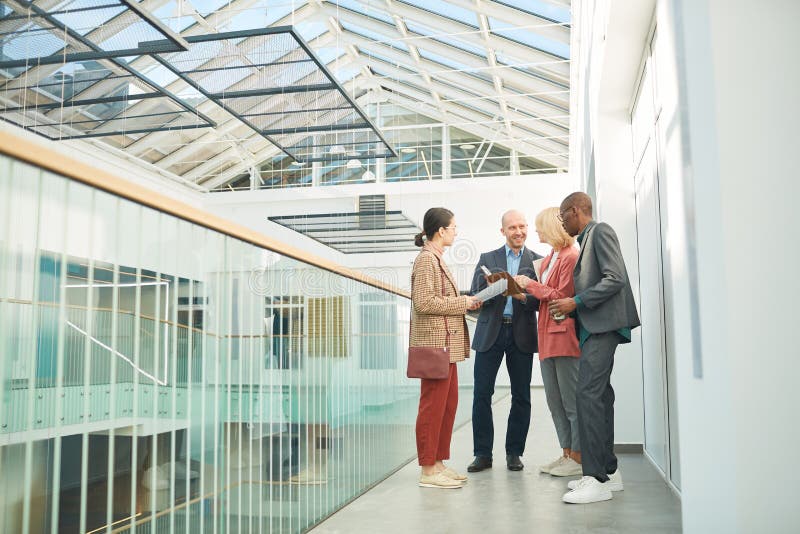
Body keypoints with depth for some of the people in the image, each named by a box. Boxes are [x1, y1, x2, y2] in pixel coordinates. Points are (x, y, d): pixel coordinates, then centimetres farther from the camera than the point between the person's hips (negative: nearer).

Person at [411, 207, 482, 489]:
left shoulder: (436, 259, 18)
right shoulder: (426, 259, -13)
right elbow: (424, 302, -21)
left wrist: (466, 302, 9)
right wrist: (463, 302, -13)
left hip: (446, 344, 10)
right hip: (435, 342, -10)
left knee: (448, 404, 13)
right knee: (433, 405, -5)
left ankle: (438, 463, 22)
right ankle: (428, 470, 3)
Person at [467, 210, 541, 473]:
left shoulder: (537, 261, 8)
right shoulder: (487, 259, 10)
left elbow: (541, 300, 1)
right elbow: (475, 297, 3)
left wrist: (524, 296, -19)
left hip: (522, 334, 0)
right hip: (490, 332, 0)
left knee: (521, 396, 5)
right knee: (482, 394, -1)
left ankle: (514, 452, 17)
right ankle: (483, 453, 9)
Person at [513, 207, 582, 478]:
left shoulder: (570, 257, -10)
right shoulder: (549, 258, 18)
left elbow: (563, 297, -15)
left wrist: (531, 285, -8)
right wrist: (524, 294, 5)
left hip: (565, 337, -10)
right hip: (548, 338, 10)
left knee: (571, 401, -3)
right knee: (555, 401, 13)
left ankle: (578, 458, 6)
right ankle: (567, 453, 21)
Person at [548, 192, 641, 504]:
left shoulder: (600, 232, -6)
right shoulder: (587, 239, 22)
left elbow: (616, 278, -17)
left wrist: (576, 302, -16)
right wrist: (569, 307, 11)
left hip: (603, 326, -10)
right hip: (593, 327, 10)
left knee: (589, 394, -15)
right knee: (598, 395, 10)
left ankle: (597, 479, -15)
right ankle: (608, 470, 17)